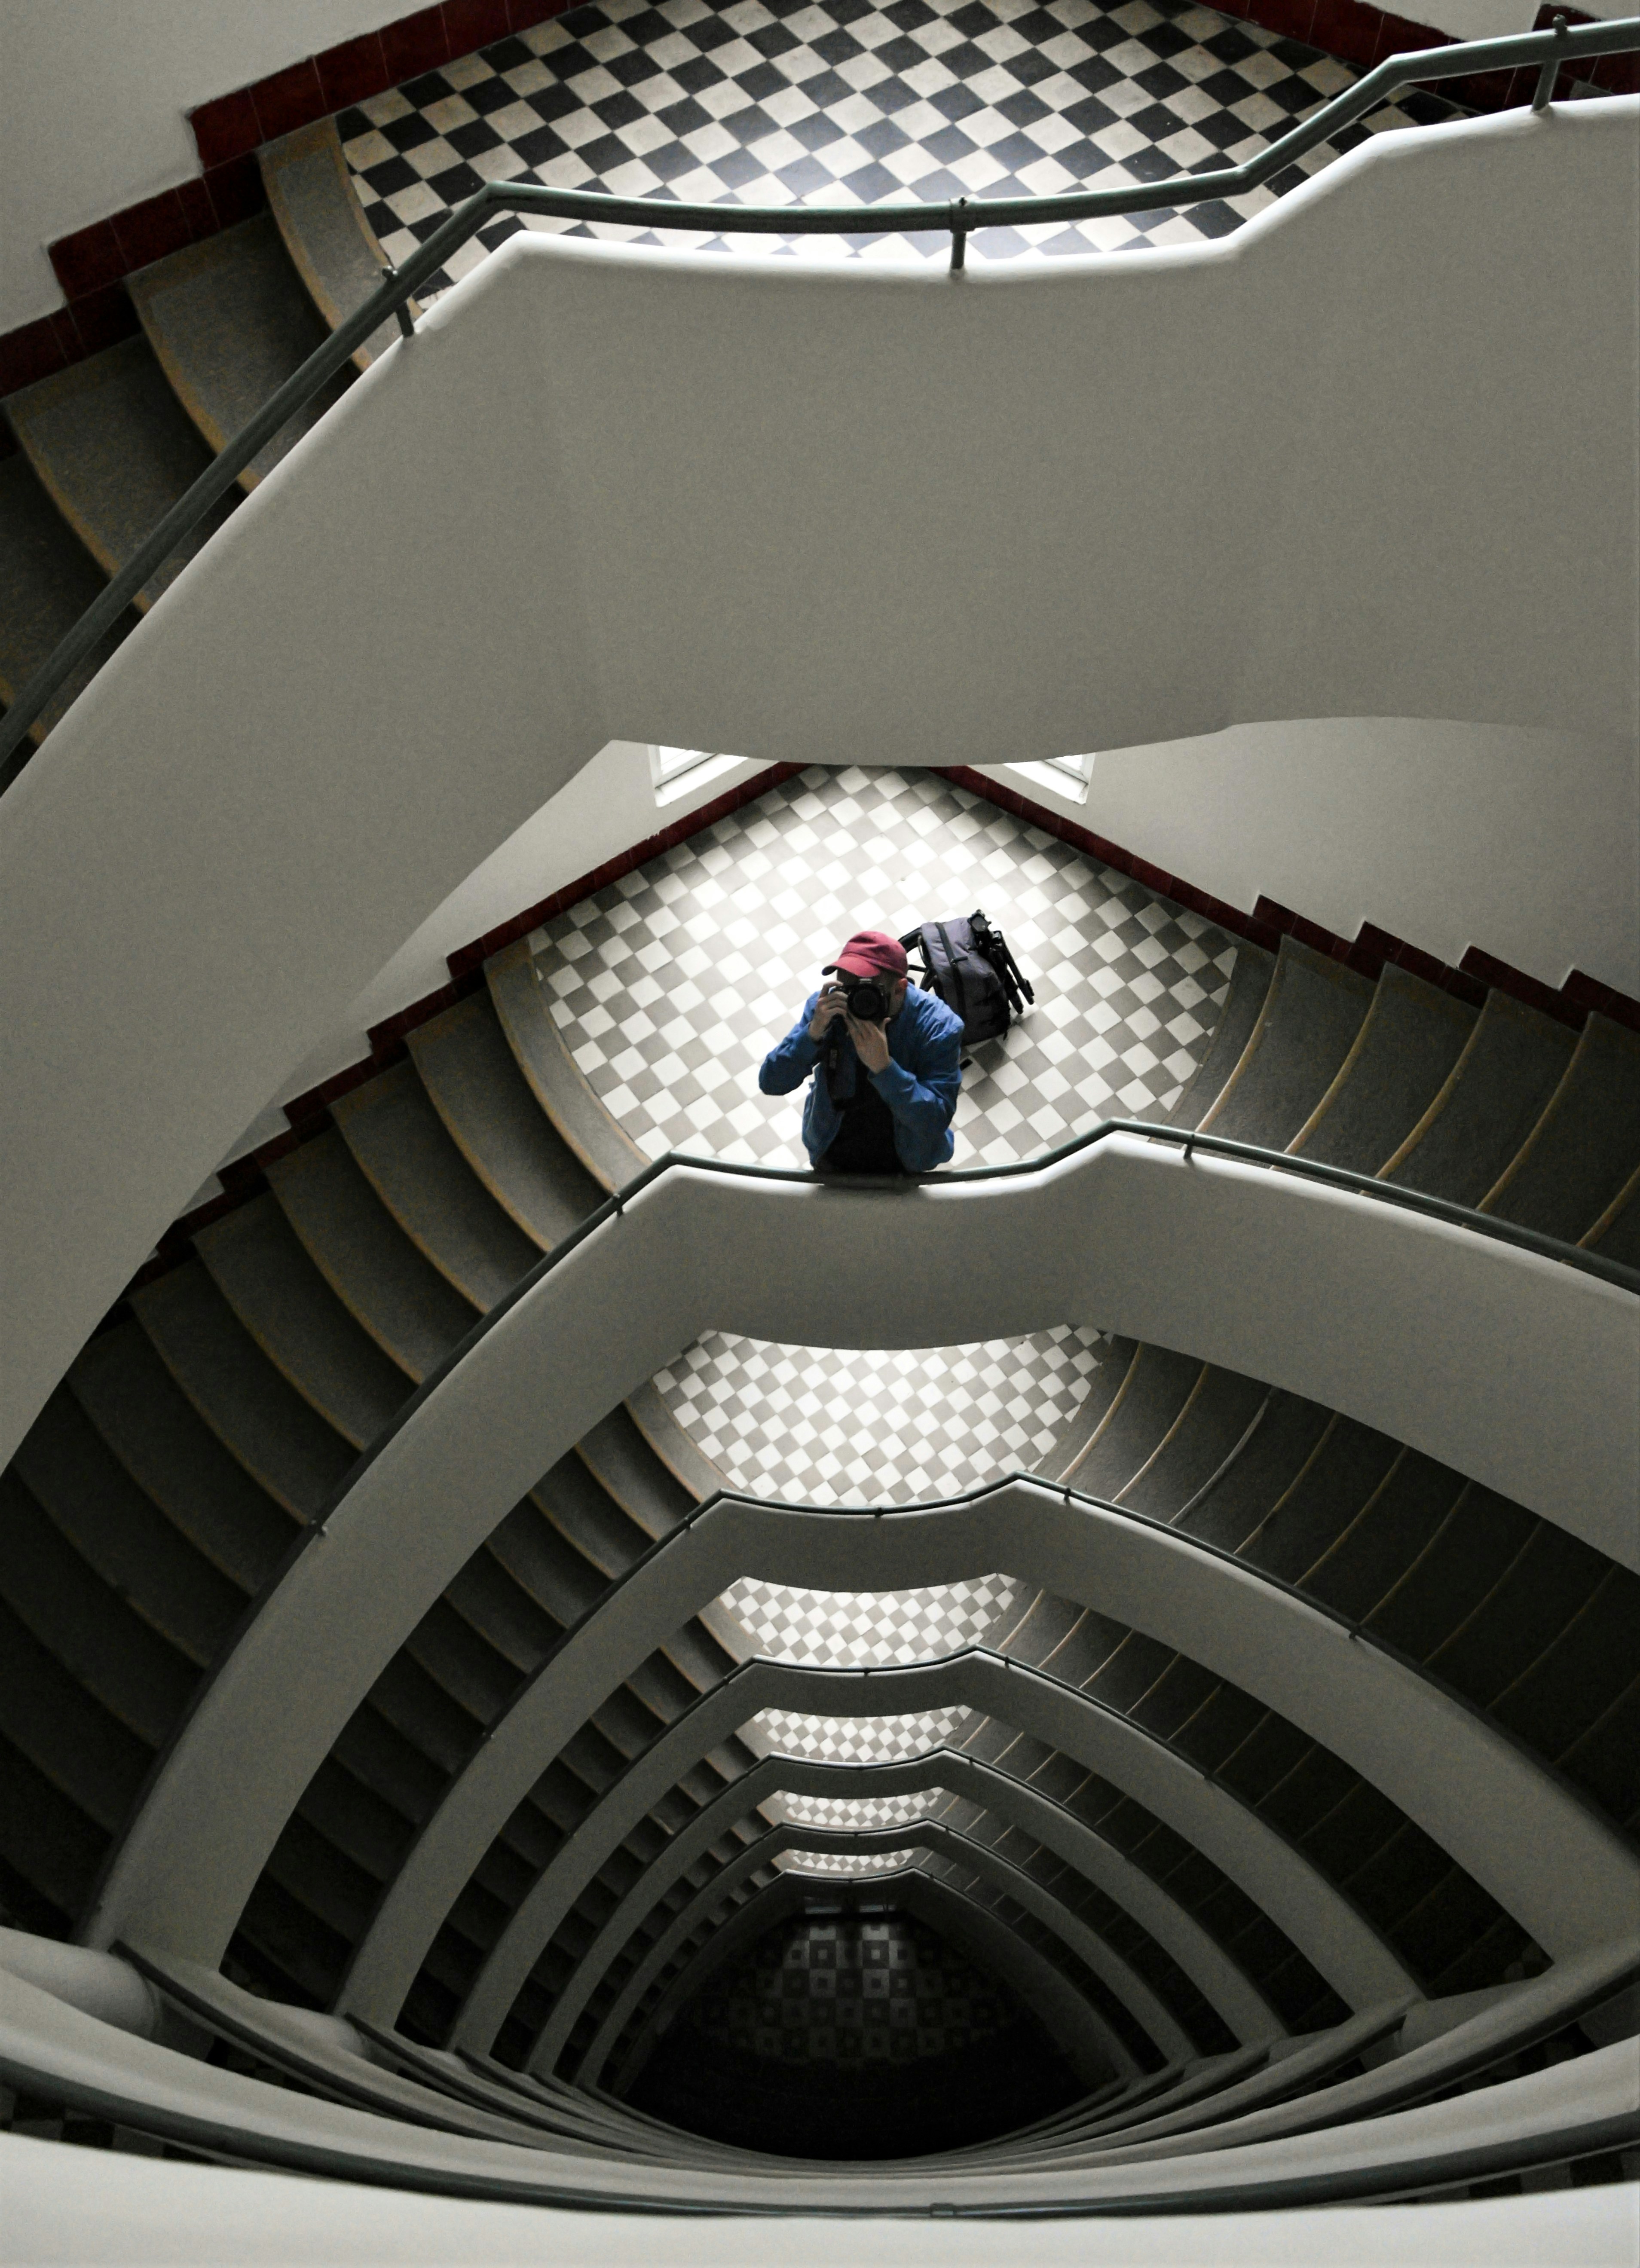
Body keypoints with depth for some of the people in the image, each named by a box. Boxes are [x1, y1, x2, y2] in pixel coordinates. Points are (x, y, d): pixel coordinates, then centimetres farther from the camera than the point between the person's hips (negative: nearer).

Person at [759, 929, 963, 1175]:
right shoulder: (826, 1007, -21)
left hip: (904, 1163, -2)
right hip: (831, 1155, 2)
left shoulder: (938, 1026, -29)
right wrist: (813, 1032, -39)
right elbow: (772, 1084, -22)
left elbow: (936, 1123, -34)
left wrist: (883, 1067, -46)